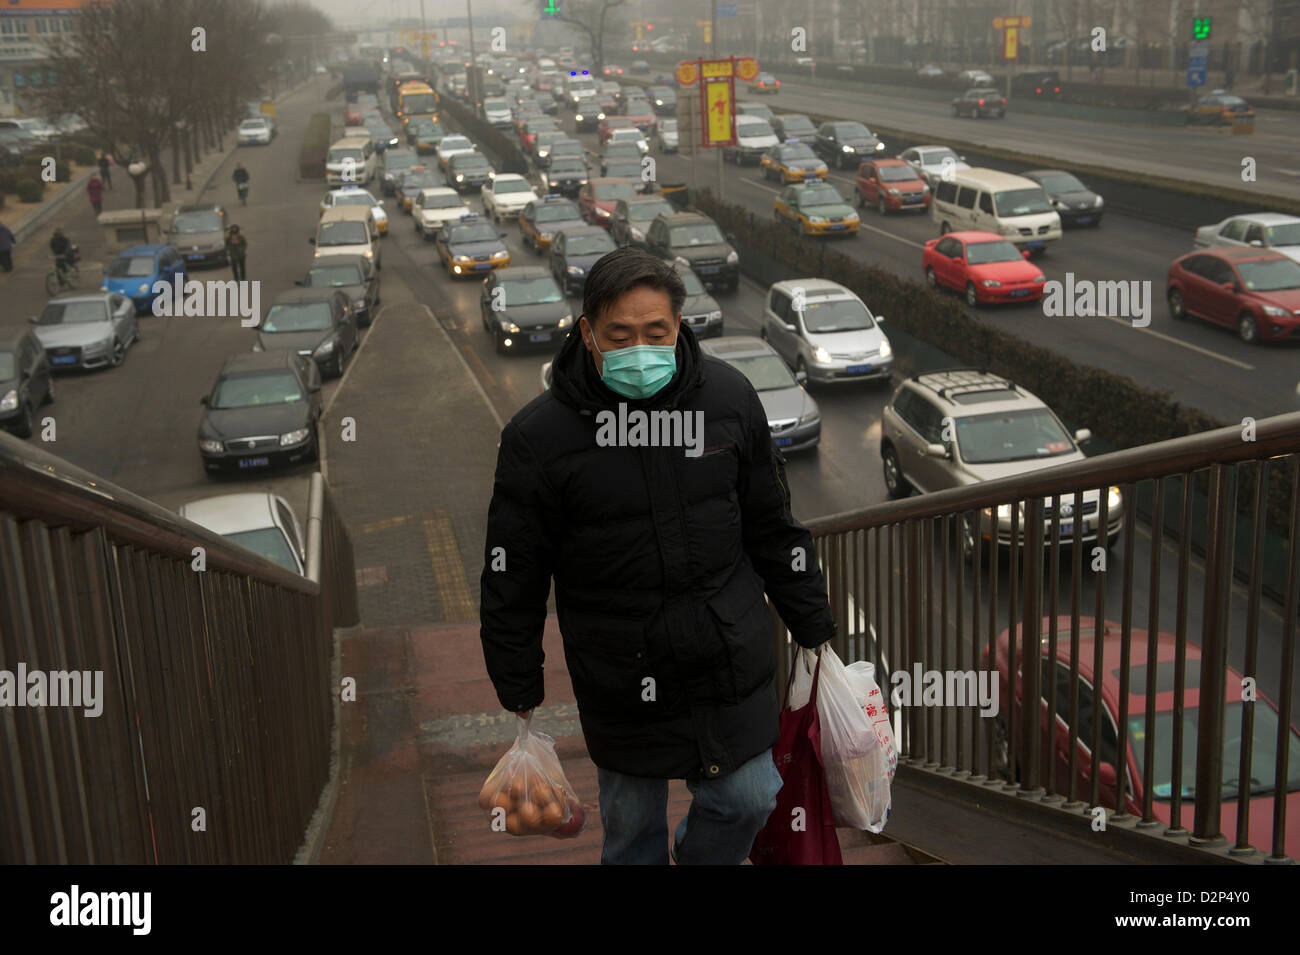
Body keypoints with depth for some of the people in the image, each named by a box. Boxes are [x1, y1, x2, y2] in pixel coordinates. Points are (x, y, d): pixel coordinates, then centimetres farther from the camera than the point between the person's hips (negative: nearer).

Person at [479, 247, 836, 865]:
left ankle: (704, 860, 44)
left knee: (747, 801, 12)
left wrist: (813, 629, 10)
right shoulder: (539, 436, -14)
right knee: (632, 822, 15)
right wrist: (521, 694, -2)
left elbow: (772, 525, 6)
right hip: (621, 683, -2)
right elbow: (512, 578, -6)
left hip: (732, 661, 2)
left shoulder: (728, 397, -5)